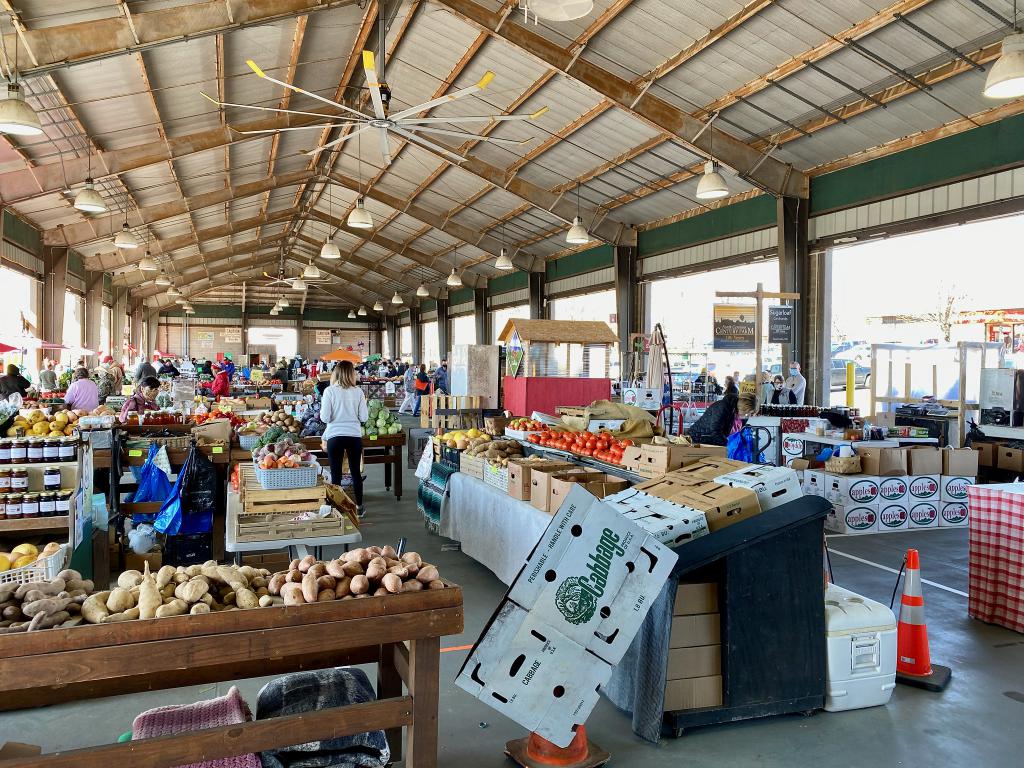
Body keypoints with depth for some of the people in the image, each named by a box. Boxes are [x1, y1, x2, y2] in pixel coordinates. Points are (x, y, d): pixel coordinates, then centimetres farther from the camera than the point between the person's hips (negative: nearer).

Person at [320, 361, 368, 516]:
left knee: (336, 474, 7)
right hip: (354, 435, 2)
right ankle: (359, 507, 22)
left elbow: (325, 418, -10)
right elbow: (364, 417, -2)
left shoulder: (330, 391, -8)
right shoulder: (358, 391, -3)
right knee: (356, 472, 13)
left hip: (334, 436, -2)